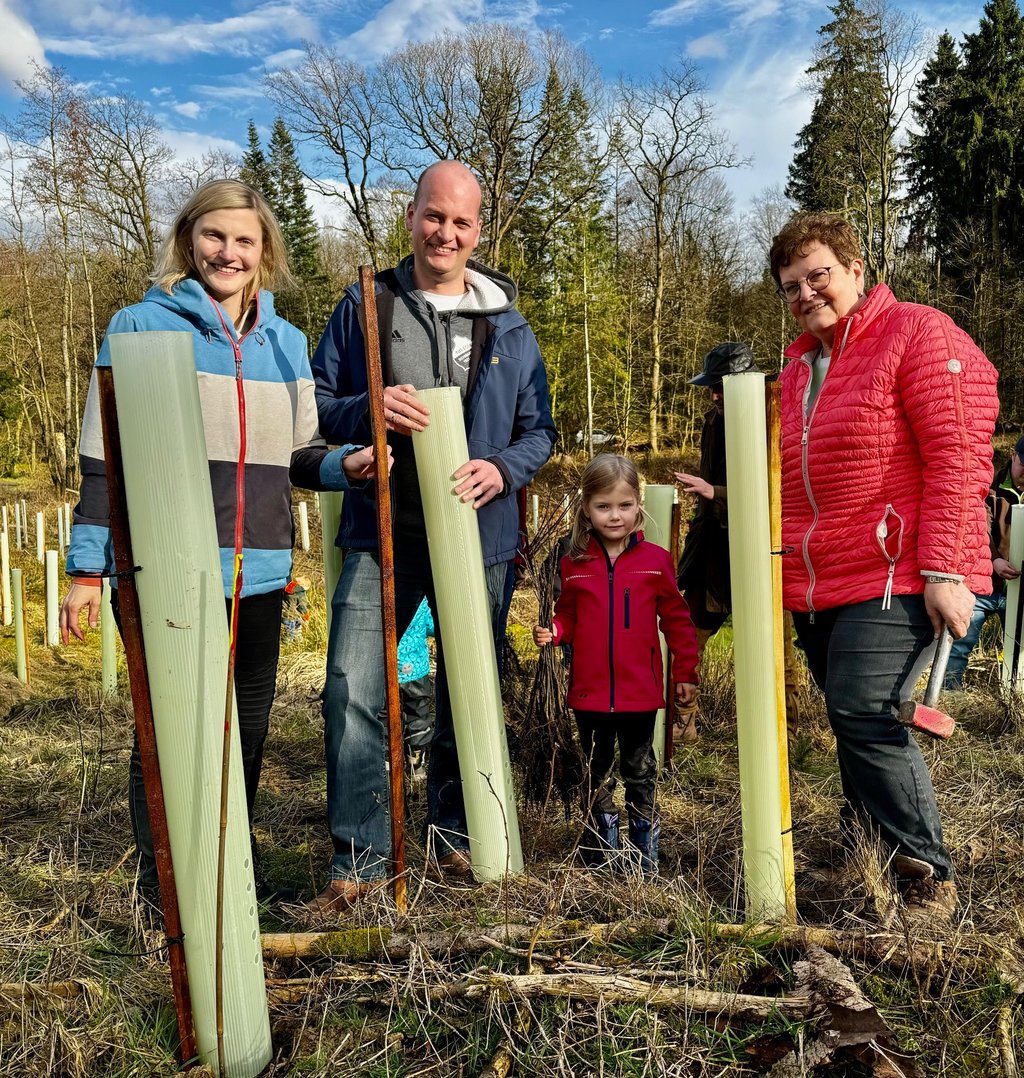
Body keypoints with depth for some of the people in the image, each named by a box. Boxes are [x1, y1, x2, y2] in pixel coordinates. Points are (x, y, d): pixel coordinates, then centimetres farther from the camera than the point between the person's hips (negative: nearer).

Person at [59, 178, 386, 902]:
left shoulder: (286, 341, 12)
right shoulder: (141, 327, 0)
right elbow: (105, 461, -1)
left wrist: (344, 466, -6)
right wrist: (86, 570, -3)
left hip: (258, 574, 4)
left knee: (247, 733, 13)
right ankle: (164, 895, 23)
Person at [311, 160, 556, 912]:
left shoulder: (508, 325, 10)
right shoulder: (366, 306, 6)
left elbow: (540, 430, 11)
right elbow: (315, 404, 6)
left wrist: (502, 470, -10)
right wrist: (368, 411, -16)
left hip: (479, 539, 2)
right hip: (380, 537, -1)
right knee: (353, 695, -9)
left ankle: (456, 841, 30)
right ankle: (359, 861, 6)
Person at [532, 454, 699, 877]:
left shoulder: (655, 561, -5)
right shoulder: (574, 565, -1)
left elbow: (677, 620, 2)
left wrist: (685, 672, 2)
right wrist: (552, 632, -11)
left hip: (640, 692, -1)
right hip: (590, 694, 1)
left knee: (641, 777, 14)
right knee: (598, 779, 14)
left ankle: (647, 863, 27)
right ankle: (599, 860, 27)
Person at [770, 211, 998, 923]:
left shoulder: (917, 333, -5)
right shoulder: (798, 365, 18)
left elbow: (959, 456, -13)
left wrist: (945, 569, -19)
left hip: (894, 576, -7)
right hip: (815, 586, 7)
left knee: (864, 716, -15)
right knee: (852, 720, 14)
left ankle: (927, 875, 0)